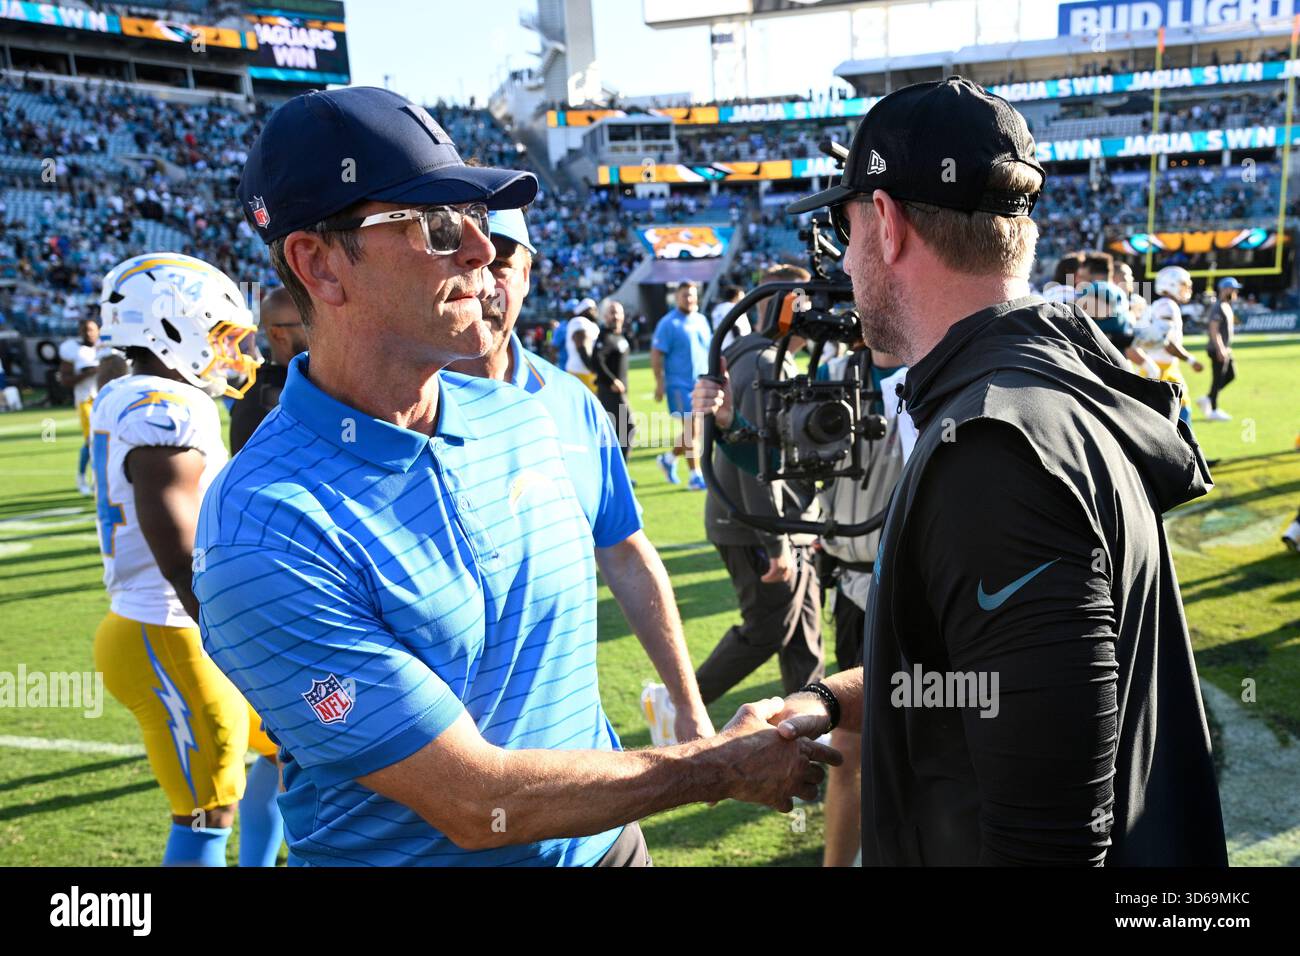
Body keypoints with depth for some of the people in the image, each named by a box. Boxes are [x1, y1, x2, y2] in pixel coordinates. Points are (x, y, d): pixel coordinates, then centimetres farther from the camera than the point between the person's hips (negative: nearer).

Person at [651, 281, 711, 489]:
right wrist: (659, 382, -15)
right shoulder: (668, 323, -7)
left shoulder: (701, 320, 12)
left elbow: (709, 350, 21)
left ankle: (669, 459, 31)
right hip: (679, 384, -6)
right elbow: (656, 354, -10)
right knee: (690, 429, -7)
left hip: (703, 384, 7)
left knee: (692, 431, 9)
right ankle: (695, 476, 0)